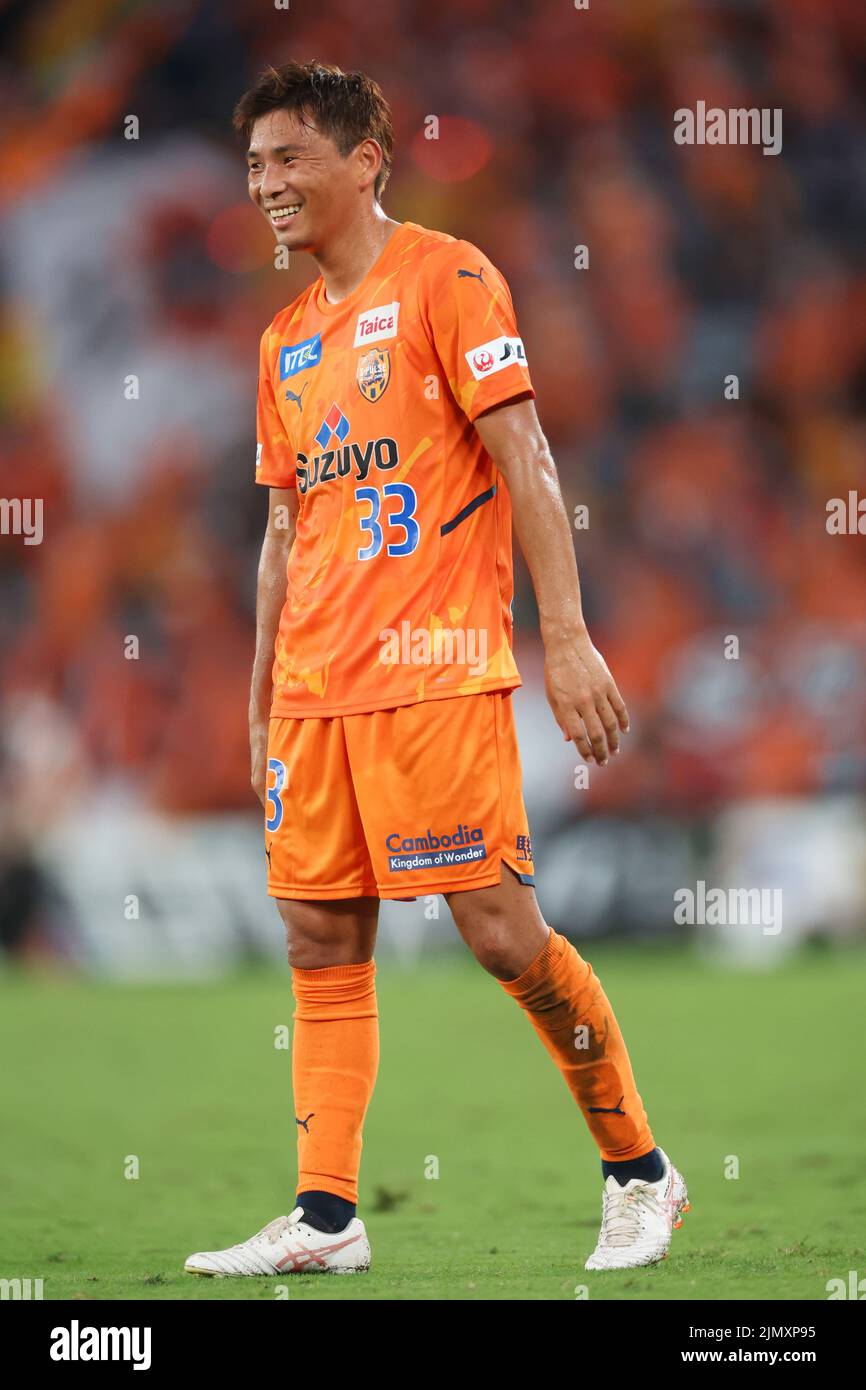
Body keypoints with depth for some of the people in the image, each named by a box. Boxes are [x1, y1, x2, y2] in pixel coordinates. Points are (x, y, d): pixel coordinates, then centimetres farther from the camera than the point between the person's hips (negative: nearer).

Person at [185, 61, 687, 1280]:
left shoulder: (445, 279, -3)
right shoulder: (288, 339, 18)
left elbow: (524, 461, -8)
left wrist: (567, 636, -15)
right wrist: (263, 709, 18)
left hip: (434, 667, -7)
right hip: (317, 681, 7)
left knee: (499, 927, -8)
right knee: (321, 937, 3)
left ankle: (639, 1171, 6)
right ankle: (325, 1217, 6)